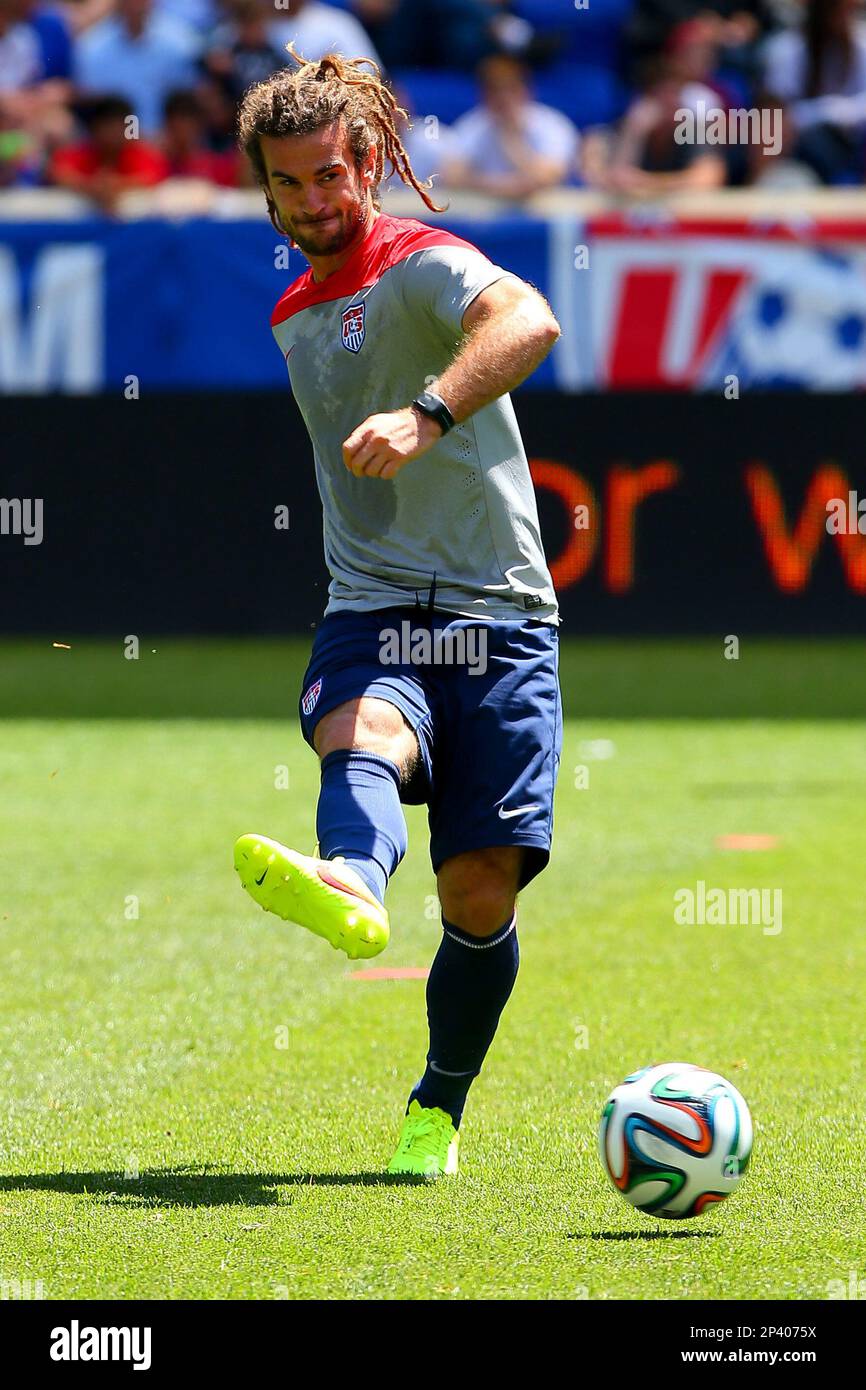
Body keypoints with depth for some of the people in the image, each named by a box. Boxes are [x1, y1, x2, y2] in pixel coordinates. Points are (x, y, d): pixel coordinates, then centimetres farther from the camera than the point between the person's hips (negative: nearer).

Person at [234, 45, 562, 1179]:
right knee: (361, 732, -33)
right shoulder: (294, 318, 18)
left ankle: (438, 1110, 15)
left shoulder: (425, 265, -6)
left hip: (498, 617, -4)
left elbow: (529, 322, -30)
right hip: (372, 614, 4)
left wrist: (428, 413, -46)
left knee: (483, 891, -7)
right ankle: (350, 887, -67)